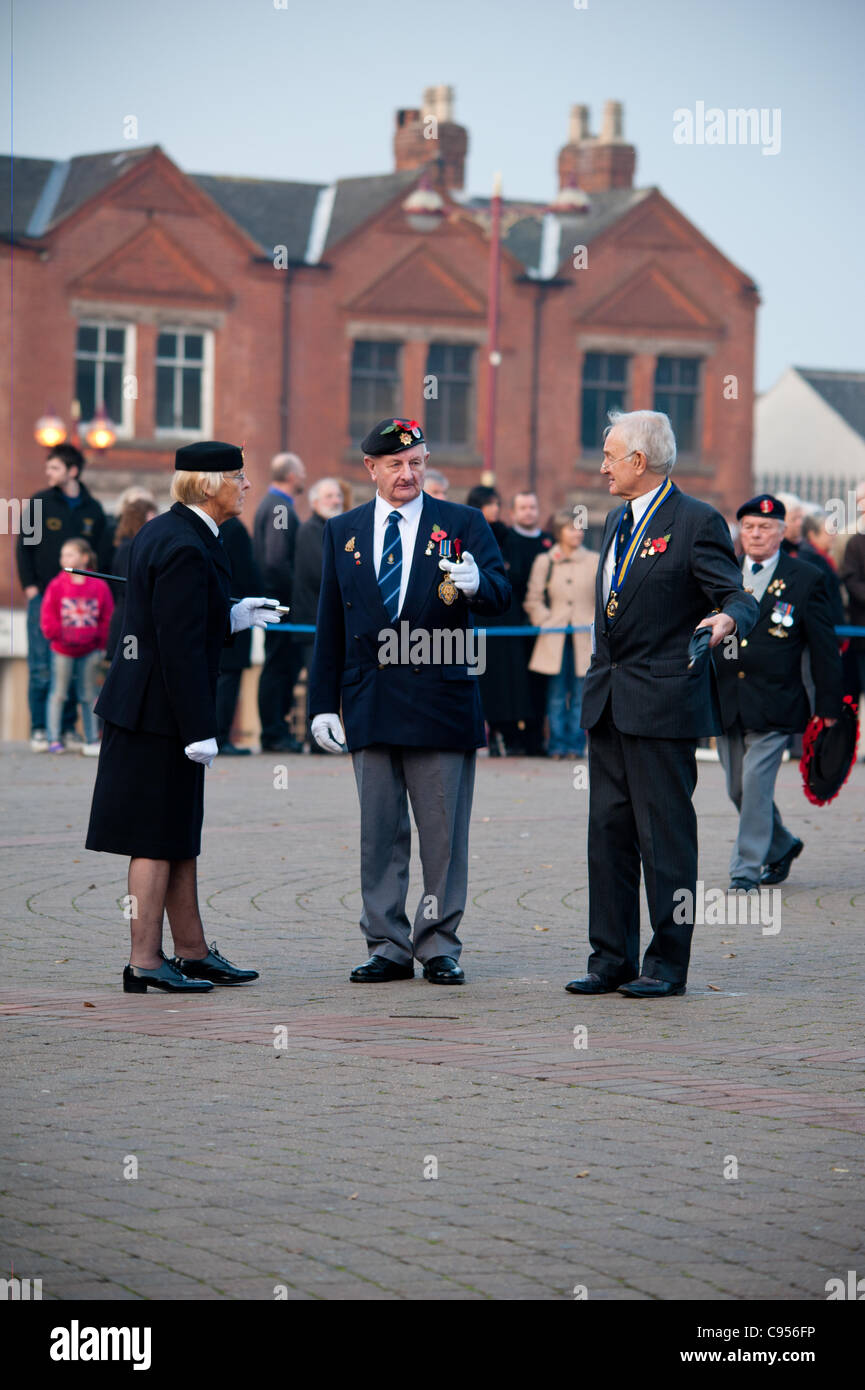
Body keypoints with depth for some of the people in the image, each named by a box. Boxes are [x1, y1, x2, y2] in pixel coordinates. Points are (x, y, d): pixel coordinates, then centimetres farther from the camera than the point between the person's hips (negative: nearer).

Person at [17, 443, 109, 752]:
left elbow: (99, 553, 13)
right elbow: (24, 547, 4)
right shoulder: (39, 503, 3)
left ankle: (67, 727, 9)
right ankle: (39, 729, 0)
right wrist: (30, 586, -5)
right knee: (41, 667, -4)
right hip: (43, 597, -2)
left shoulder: (92, 510, 8)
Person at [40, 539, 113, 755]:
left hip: (88, 650, 1)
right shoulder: (57, 586, -4)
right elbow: (48, 616, -4)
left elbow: (107, 618, 4)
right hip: (62, 649, -1)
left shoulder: (99, 586, -1)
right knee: (58, 694, 3)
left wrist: (101, 645, 0)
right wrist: (57, 634, -13)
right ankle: (54, 739, 9)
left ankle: (91, 741, 14)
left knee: (88, 696, 8)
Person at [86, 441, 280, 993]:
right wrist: (199, 730, -22)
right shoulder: (187, 549, -20)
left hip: (142, 703, 10)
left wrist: (232, 617, 13)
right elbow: (179, 645, -23)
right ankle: (145, 962, 2)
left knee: (180, 838, 15)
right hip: (160, 714, -10)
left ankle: (194, 952, 23)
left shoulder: (161, 533, 12)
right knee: (158, 840, -4)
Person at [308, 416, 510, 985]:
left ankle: (439, 945, 10)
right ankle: (388, 946, 12)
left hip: (440, 699, -2)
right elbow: (330, 626, 11)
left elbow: (502, 593, -7)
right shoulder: (343, 532, 11)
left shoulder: (463, 523, 3)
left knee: (444, 832, 2)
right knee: (380, 832, 6)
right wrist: (324, 703, 6)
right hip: (370, 705, 2)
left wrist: (476, 584, -31)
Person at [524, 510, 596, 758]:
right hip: (555, 639, 0)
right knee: (557, 693, -1)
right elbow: (534, 600, 9)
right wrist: (545, 622, -3)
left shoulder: (594, 561, 8)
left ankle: (575, 744, 6)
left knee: (580, 694, 0)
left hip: (584, 638, 0)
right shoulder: (544, 561, 7)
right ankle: (557, 744, 4)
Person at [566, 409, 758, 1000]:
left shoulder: (697, 522, -9)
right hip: (609, 701, 8)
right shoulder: (619, 520, 16)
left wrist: (727, 620, -35)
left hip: (664, 702, -8)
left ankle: (667, 963, 3)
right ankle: (613, 958, 14)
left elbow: (740, 598, -12)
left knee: (665, 834, -3)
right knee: (609, 829, 8)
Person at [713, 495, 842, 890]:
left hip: (773, 703, -4)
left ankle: (747, 869, -5)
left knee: (756, 780, -13)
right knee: (738, 788, 9)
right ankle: (782, 845, 33)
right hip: (725, 701, 4)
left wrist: (828, 704, -1)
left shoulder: (806, 579, -1)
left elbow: (824, 647, 1)